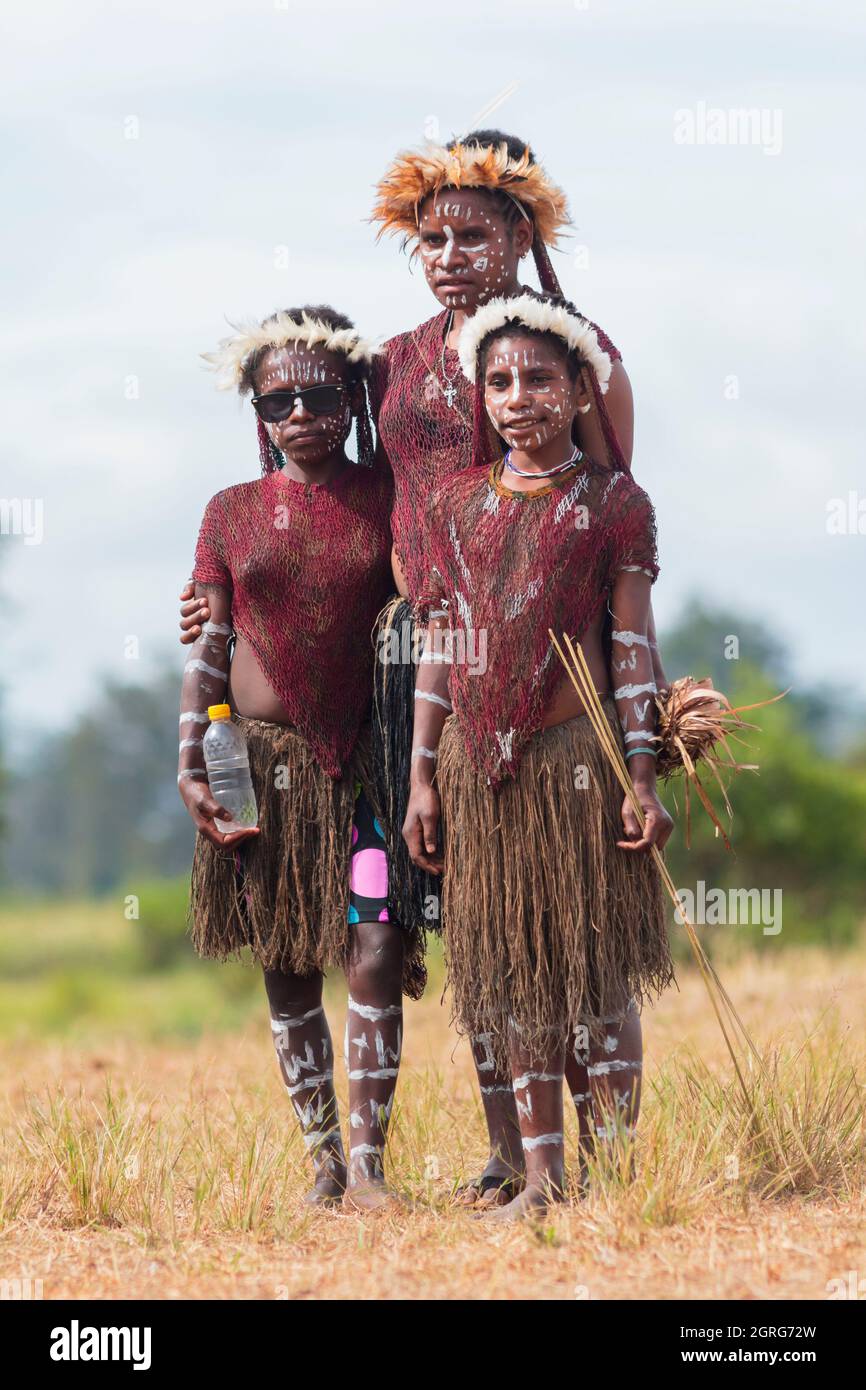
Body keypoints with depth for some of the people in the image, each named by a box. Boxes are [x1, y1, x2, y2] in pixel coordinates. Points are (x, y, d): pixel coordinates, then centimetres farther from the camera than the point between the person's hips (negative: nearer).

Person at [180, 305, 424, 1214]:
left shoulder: (386, 498, 3)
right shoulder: (232, 513, 6)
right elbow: (209, 644, 7)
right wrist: (189, 763, -1)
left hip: (366, 762, -2)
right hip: (266, 763, 2)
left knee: (376, 955, -13)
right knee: (287, 968, 5)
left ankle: (368, 1163, -8)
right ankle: (323, 1162, 15)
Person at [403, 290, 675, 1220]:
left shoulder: (613, 500, 0)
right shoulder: (456, 502, 9)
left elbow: (631, 643, -2)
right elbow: (439, 644, 10)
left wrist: (641, 778, -7)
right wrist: (422, 776, 7)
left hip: (575, 756, -4)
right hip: (477, 765, 4)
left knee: (597, 965, 0)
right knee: (510, 969, 6)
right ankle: (542, 1176, 13)